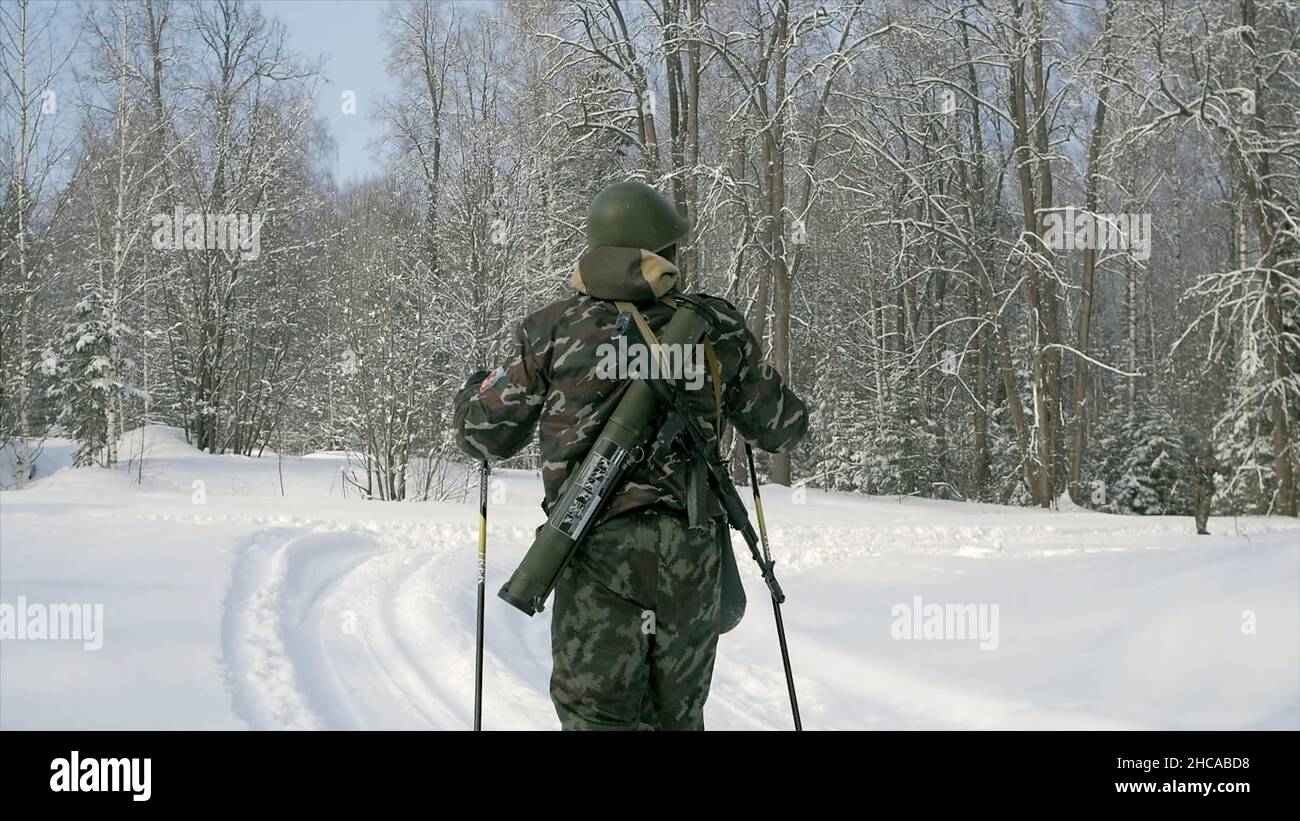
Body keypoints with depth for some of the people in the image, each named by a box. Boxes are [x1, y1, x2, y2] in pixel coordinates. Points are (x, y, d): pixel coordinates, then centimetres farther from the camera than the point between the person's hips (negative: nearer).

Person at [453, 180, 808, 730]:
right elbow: (782, 428, 16)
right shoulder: (717, 328, 5)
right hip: (694, 553, 3)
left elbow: (486, 435, 7)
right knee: (676, 714, 17)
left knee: (598, 713, -1)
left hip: (599, 549, -3)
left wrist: (474, 390, 30)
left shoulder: (553, 330, -1)